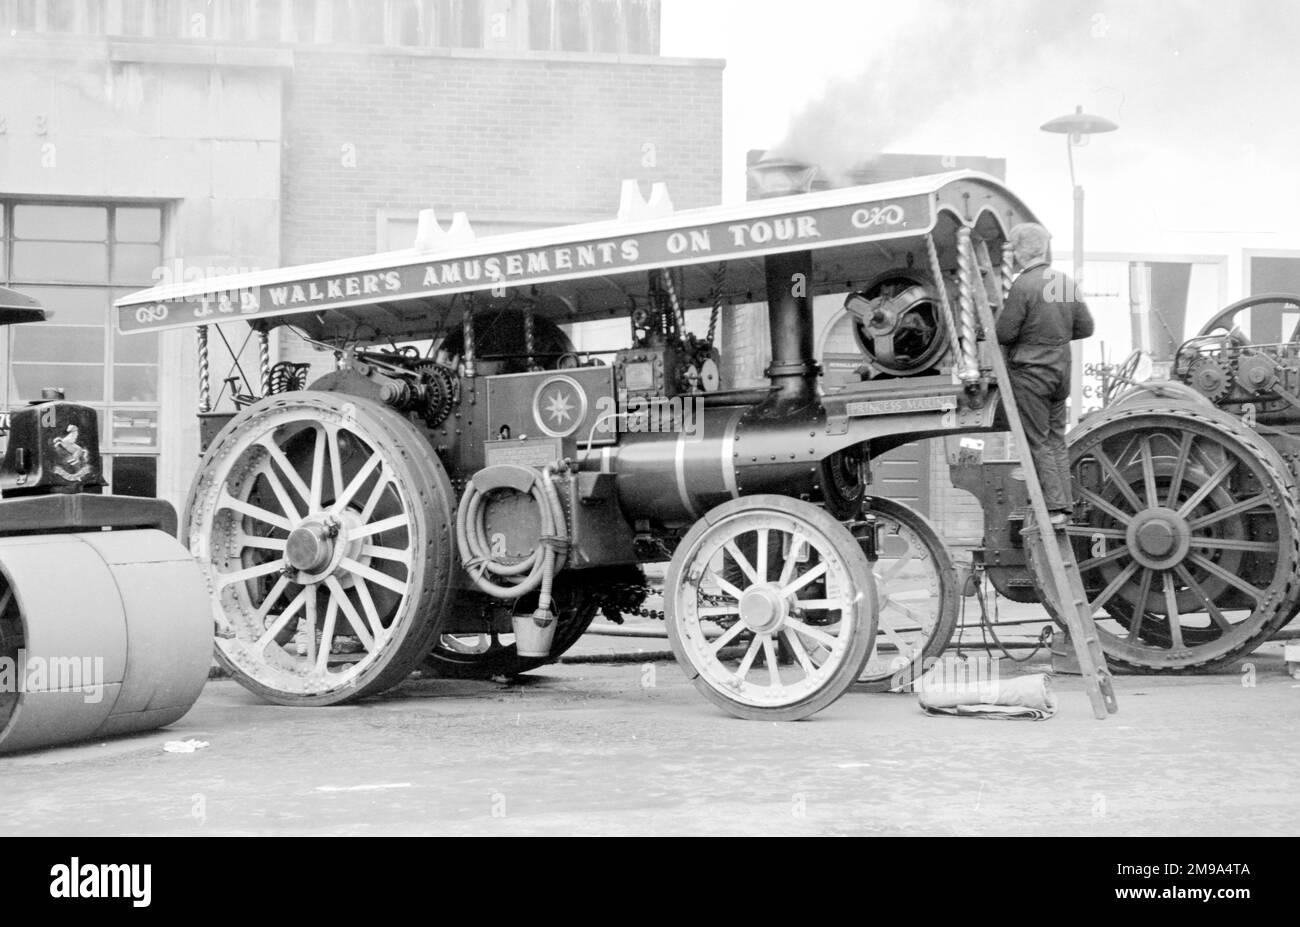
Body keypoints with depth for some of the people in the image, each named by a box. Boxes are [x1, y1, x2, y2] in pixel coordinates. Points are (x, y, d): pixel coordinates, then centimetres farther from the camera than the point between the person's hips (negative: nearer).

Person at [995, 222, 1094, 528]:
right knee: (1057, 440, 13)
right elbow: (1085, 328, 12)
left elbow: (1003, 334, -15)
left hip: (1030, 372, -7)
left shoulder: (1023, 285, -16)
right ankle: (1065, 506, 15)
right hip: (1061, 370, 7)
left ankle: (1054, 508, -3)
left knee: (1037, 443, -1)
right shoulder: (1067, 282, 6)